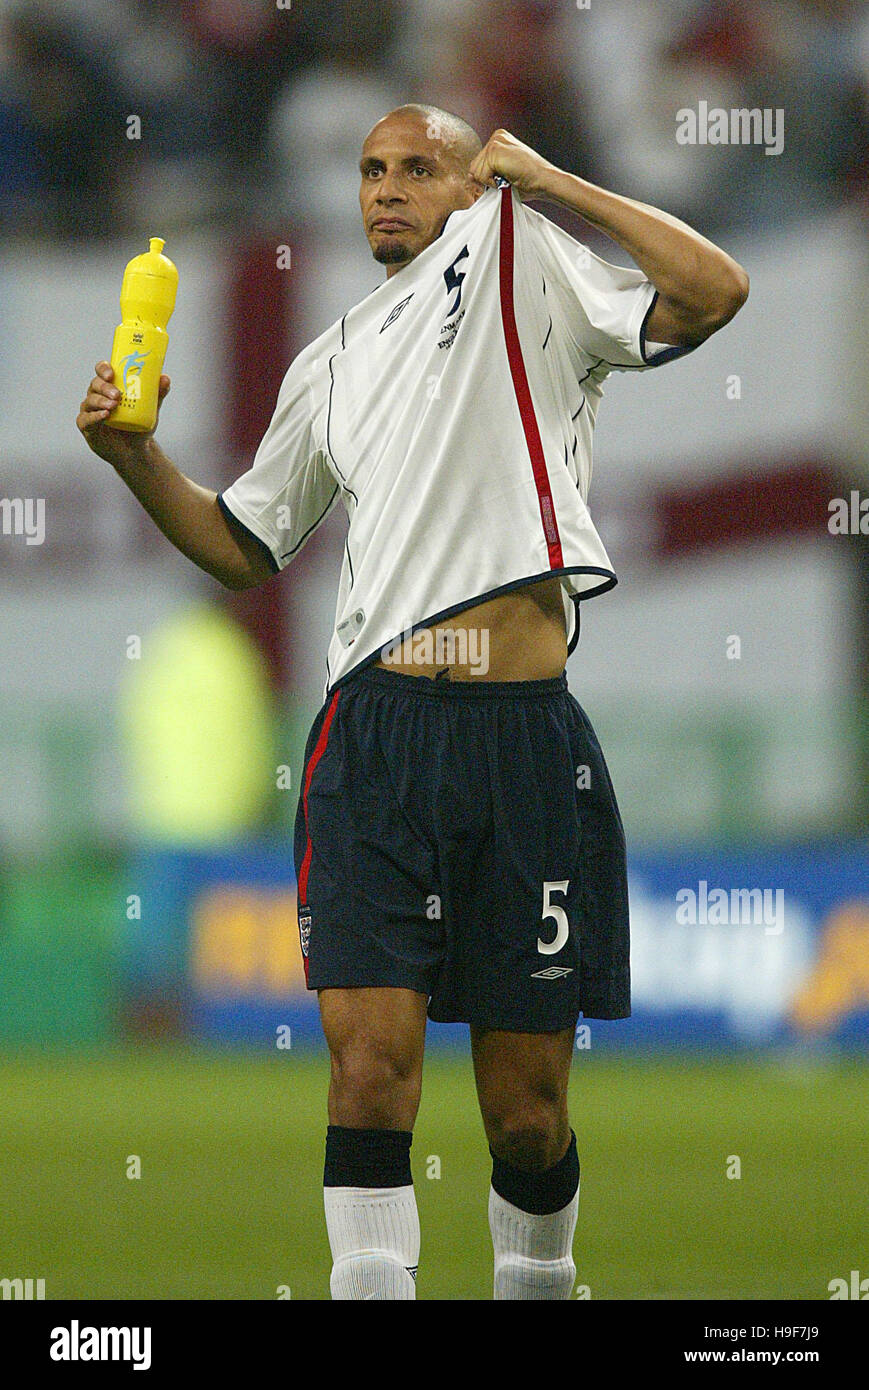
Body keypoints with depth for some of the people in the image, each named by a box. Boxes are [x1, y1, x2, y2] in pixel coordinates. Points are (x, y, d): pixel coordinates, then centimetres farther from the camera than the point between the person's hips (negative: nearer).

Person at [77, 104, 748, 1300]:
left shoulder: (531, 278, 7)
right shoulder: (331, 365, 22)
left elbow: (713, 292, -9)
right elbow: (245, 548, 32)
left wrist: (552, 181, -5)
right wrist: (136, 459, 16)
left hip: (526, 744, -3)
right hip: (376, 736, 3)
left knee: (527, 1112, 4)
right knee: (371, 1057, -12)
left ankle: (537, 1280, 26)